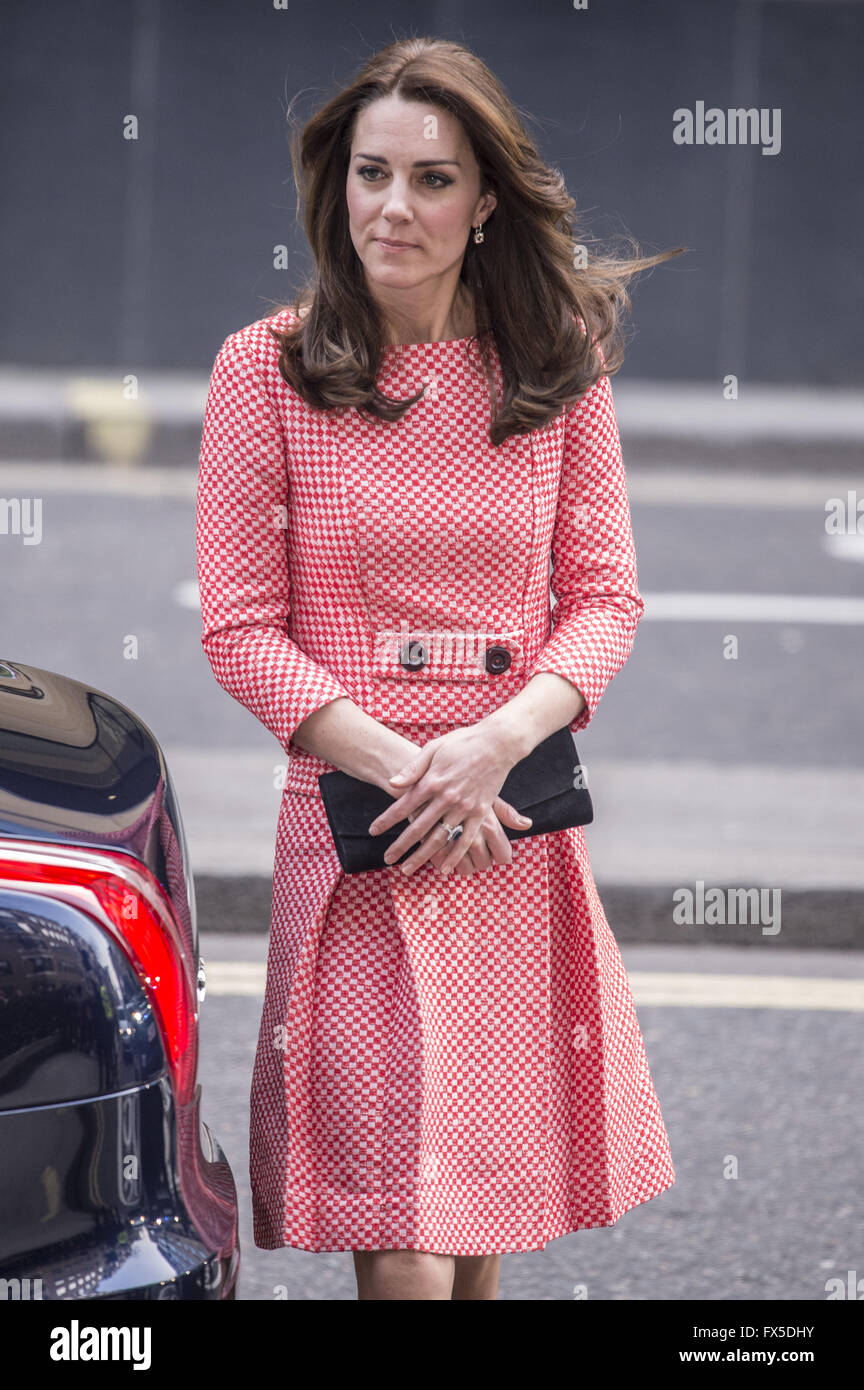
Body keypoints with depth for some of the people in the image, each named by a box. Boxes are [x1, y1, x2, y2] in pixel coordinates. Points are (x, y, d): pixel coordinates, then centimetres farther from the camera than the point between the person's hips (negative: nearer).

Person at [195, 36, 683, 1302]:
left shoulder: (559, 365, 6)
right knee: (403, 1247, -9)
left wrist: (500, 741, -11)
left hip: (518, 830, 3)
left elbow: (604, 595, 7)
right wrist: (400, 766, -13)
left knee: (489, 1205, 11)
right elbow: (240, 629, -2)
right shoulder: (267, 368, -2)